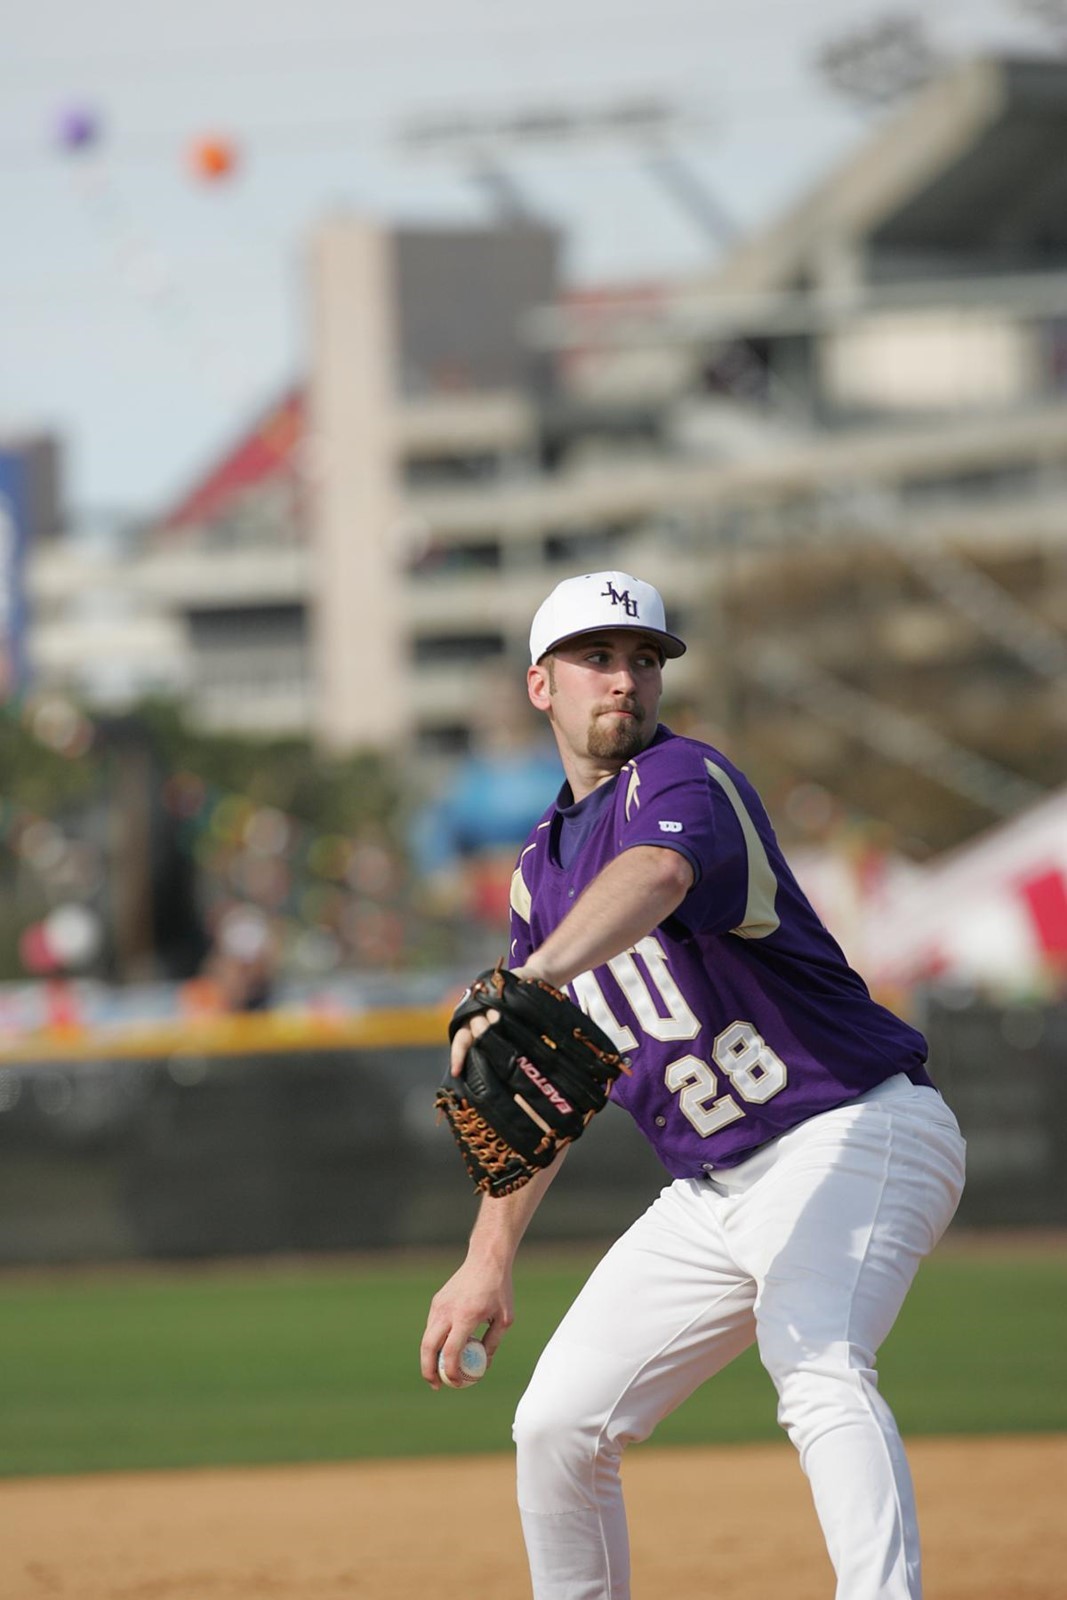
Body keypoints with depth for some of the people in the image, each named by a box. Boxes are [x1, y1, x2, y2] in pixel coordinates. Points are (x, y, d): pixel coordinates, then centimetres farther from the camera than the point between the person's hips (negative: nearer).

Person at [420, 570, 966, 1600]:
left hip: (853, 1134, -9)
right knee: (558, 1425, 7)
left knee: (816, 1367, -34)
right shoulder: (543, 866, 13)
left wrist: (529, 981, -57)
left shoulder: (679, 780, -12)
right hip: (713, 1193, 9)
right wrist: (489, 1259, 12)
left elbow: (656, 876, -39)